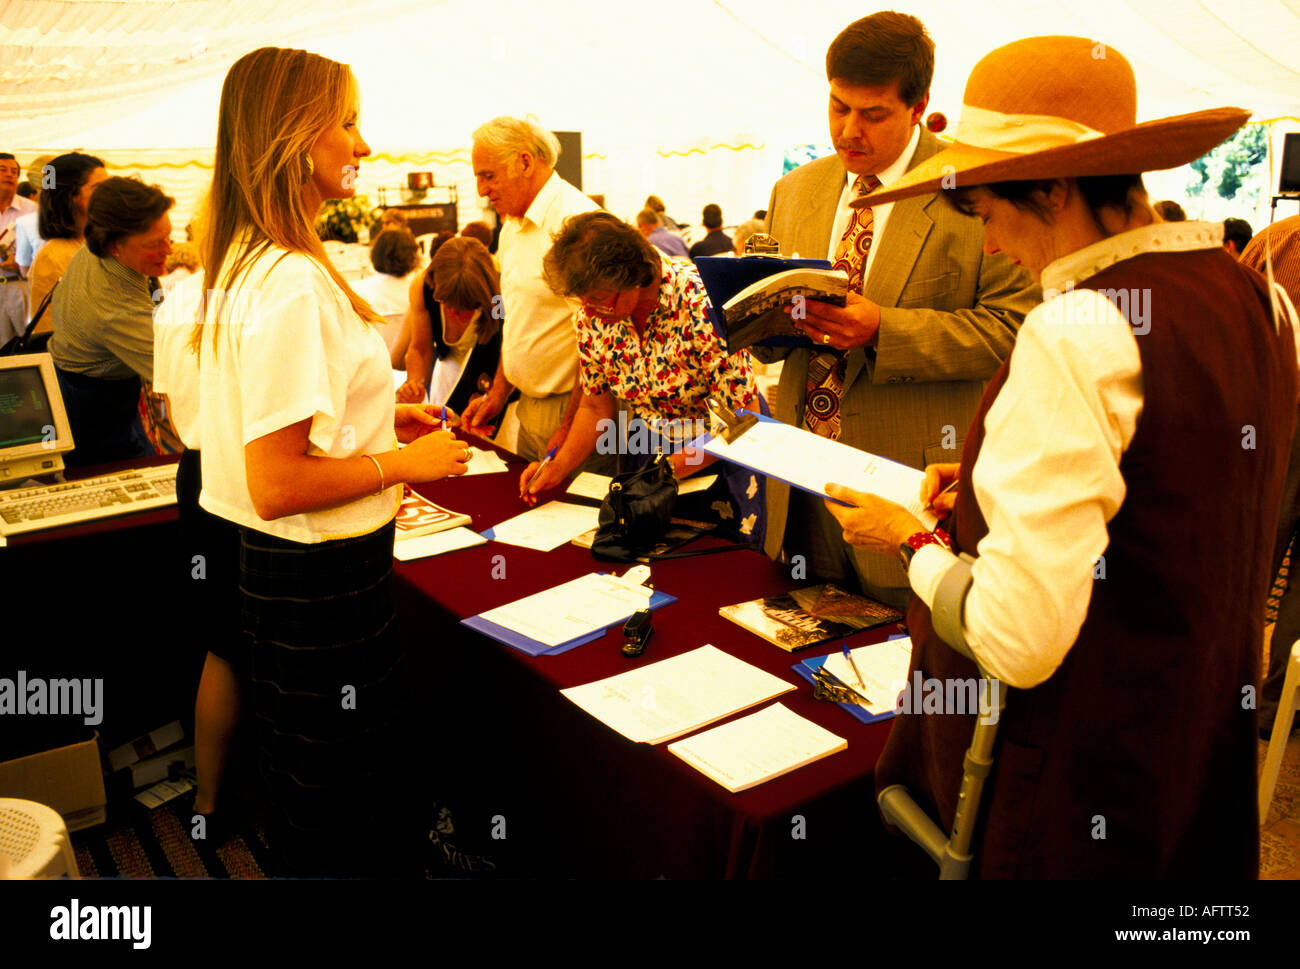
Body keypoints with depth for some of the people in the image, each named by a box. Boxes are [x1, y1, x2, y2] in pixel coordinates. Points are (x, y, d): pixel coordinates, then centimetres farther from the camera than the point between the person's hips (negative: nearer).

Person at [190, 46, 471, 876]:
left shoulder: (245, 261, 7)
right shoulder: (294, 286, -26)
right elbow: (276, 485, -28)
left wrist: (378, 416, 11)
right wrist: (405, 462, -16)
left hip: (271, 562, 10)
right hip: (319, 576, -10)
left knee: (302, 776, 29)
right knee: (339, 809, 10)